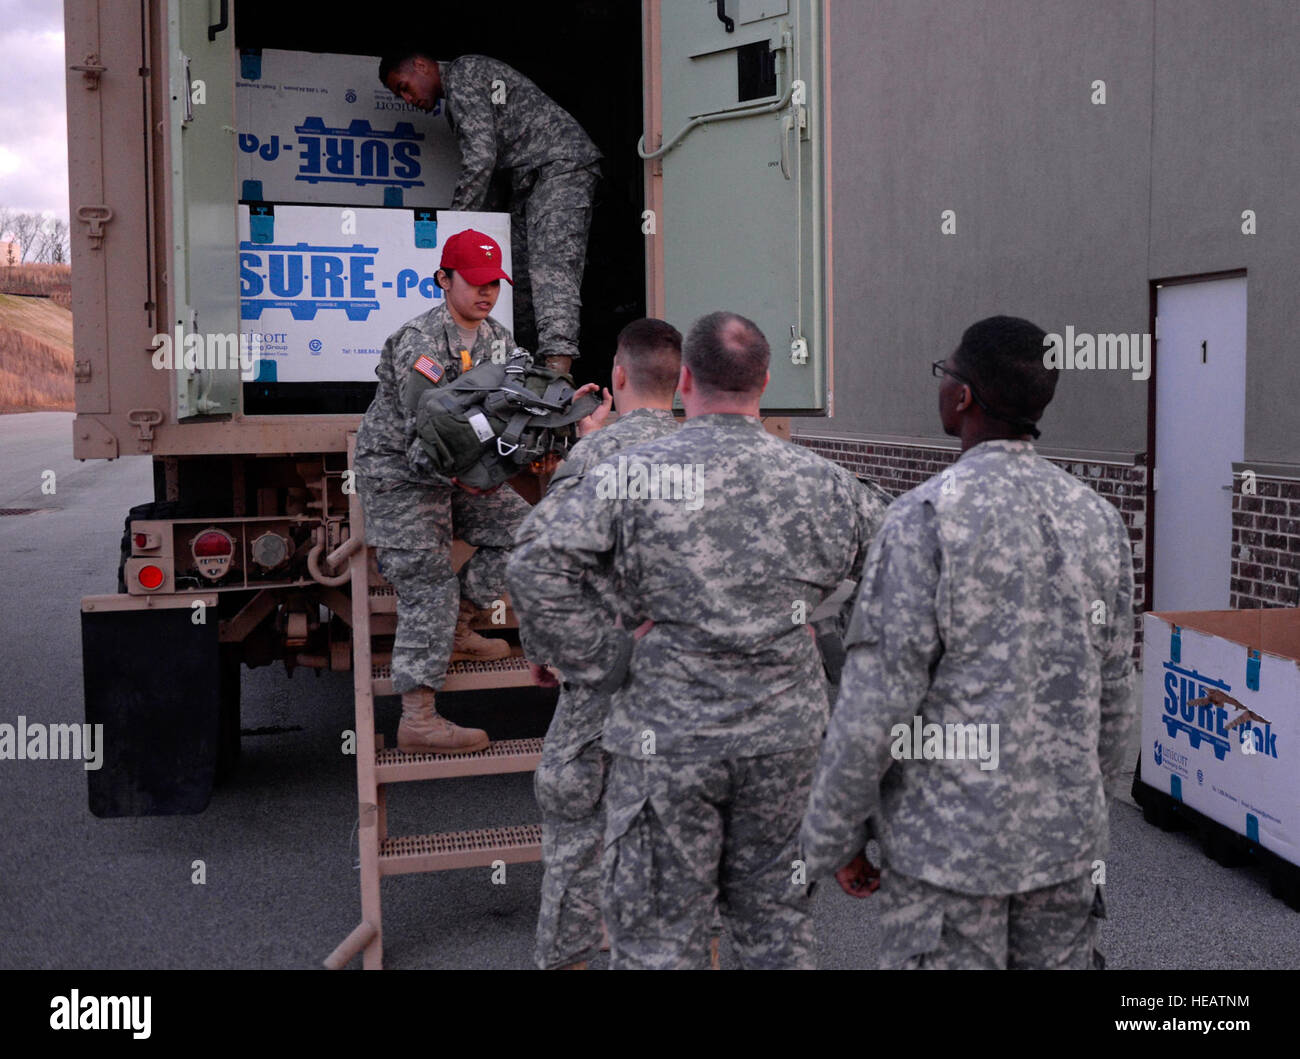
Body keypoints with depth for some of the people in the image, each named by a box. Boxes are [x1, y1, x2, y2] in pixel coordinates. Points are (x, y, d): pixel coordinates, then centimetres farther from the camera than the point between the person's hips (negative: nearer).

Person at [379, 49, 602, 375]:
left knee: (550, 268, -24)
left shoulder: (462, 75, -6)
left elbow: (481, 159, -16)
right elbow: (487, 158, 23)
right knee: (518, 276, 0)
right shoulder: (457, 95, 25)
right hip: (530, 179, 10)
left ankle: (558, 366, -37)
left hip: (562, 165, -10)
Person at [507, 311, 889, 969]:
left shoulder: (630, 476, -10)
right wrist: (821, 644, 11)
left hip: (665, 742, -3)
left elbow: (537, 573, -18)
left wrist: (605, 664, -9)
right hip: (786, 740, 3)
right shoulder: (823, 482, 0)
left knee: (659, 937, 10)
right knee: (777, 920, 19)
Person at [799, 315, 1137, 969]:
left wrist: (833, 836, -5)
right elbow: (1114, 692, 9)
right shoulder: (1097, 519, 3)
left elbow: (876, 698, -16)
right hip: (1067, 836, 6)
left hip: (949, 838, -5)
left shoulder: (928, 516, -16)